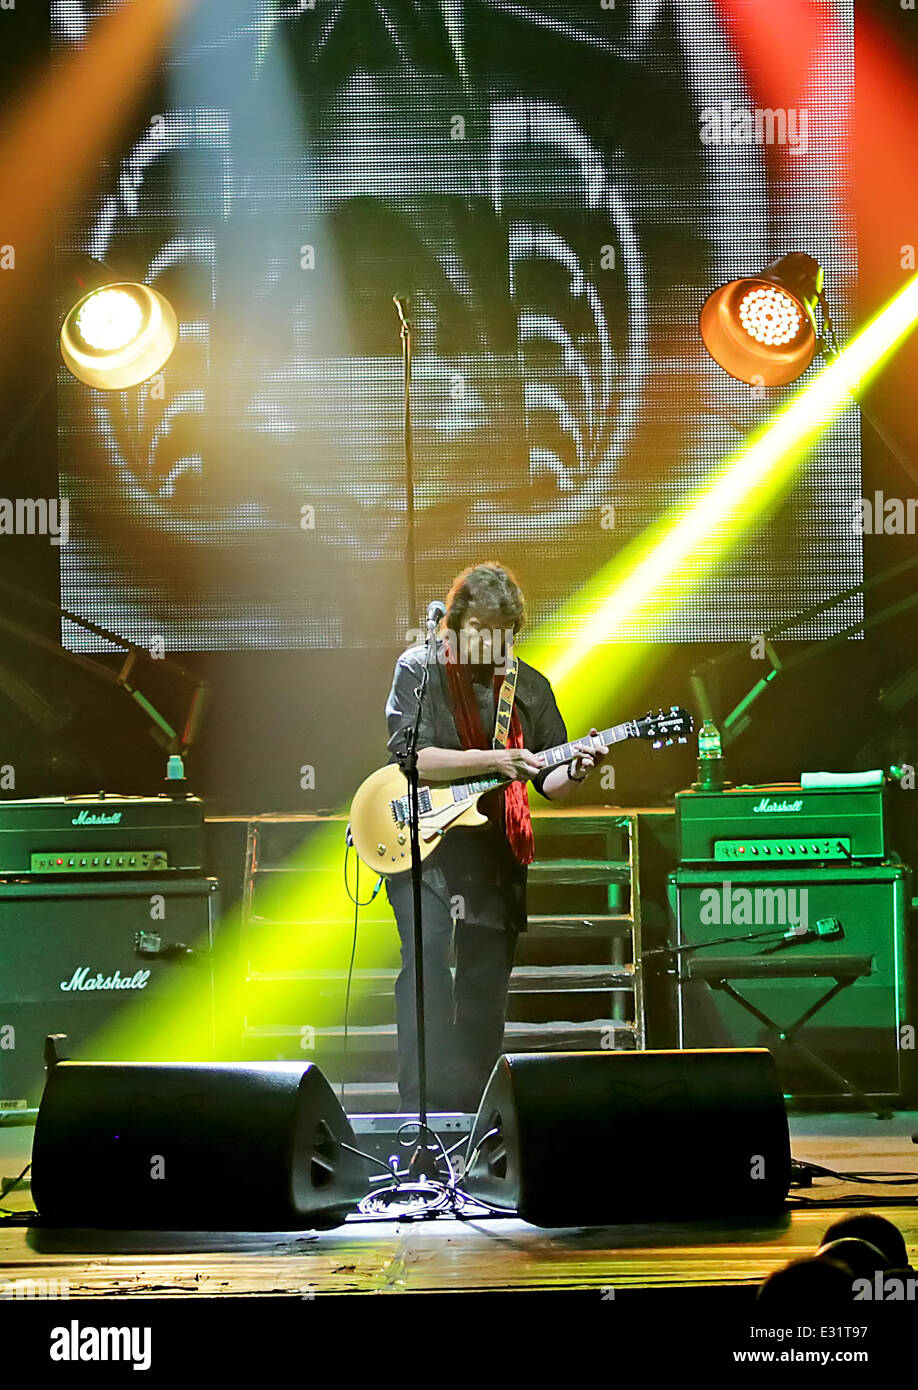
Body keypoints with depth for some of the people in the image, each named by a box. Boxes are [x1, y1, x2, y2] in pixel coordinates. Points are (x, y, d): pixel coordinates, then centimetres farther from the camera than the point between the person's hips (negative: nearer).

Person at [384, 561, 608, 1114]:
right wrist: (494, 762, -24)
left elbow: (550, 784, 10)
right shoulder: (419, 670, -3)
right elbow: (413, 758, -16)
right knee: (426, 961, -19)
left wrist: (576, 770, -12)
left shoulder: (530, 686, 9)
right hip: (424, 844, -4)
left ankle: (473, 1114, 16)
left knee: (487, 984, 6)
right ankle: (422, 1108, -20)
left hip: (496, 854, 5)